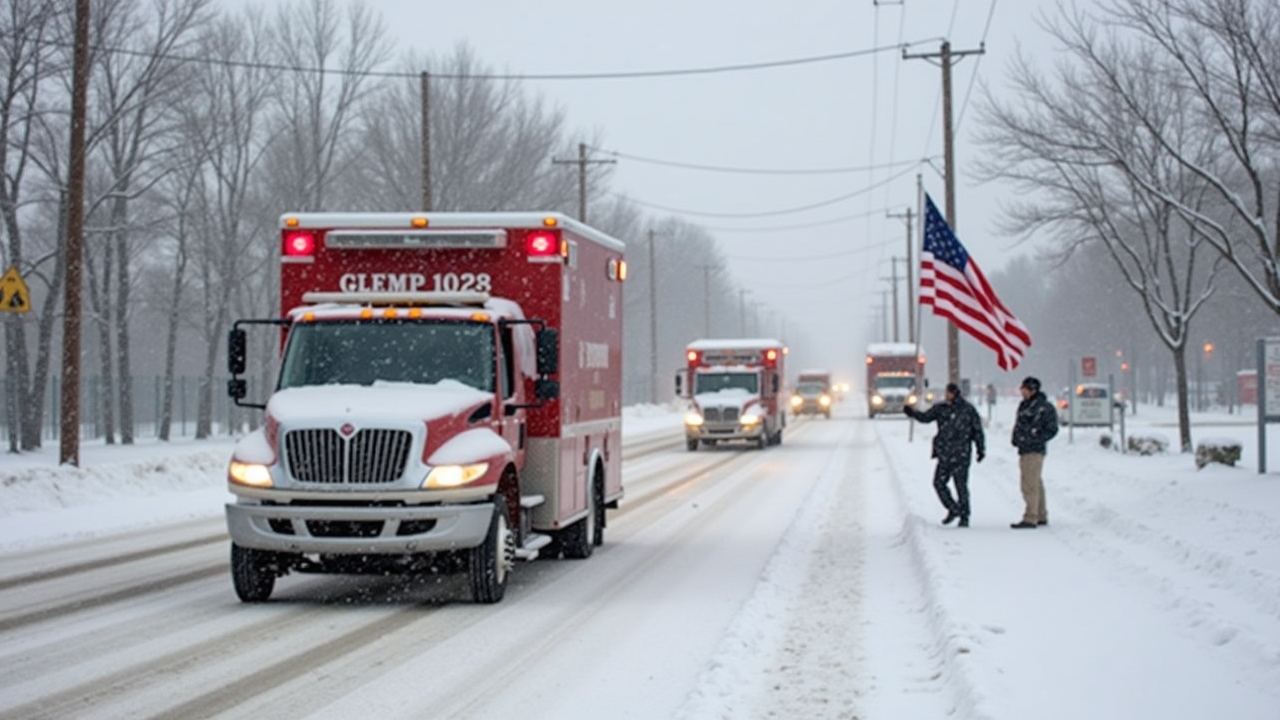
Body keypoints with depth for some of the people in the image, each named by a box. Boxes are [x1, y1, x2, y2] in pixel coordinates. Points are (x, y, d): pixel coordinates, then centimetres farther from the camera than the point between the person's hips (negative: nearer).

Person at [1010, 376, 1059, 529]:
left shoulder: (1045, 407, -10)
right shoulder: (1024, 405, 15)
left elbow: (1052, 429, -10)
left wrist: (1035, 440, -16)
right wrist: (1016, 438, 10)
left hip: (1035, 451, -9)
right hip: (1024, 450, 9)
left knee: (1030, 485, -12)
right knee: (1036, 484, 15)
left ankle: (1030, 519, -14)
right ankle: (1041, 516, 23)